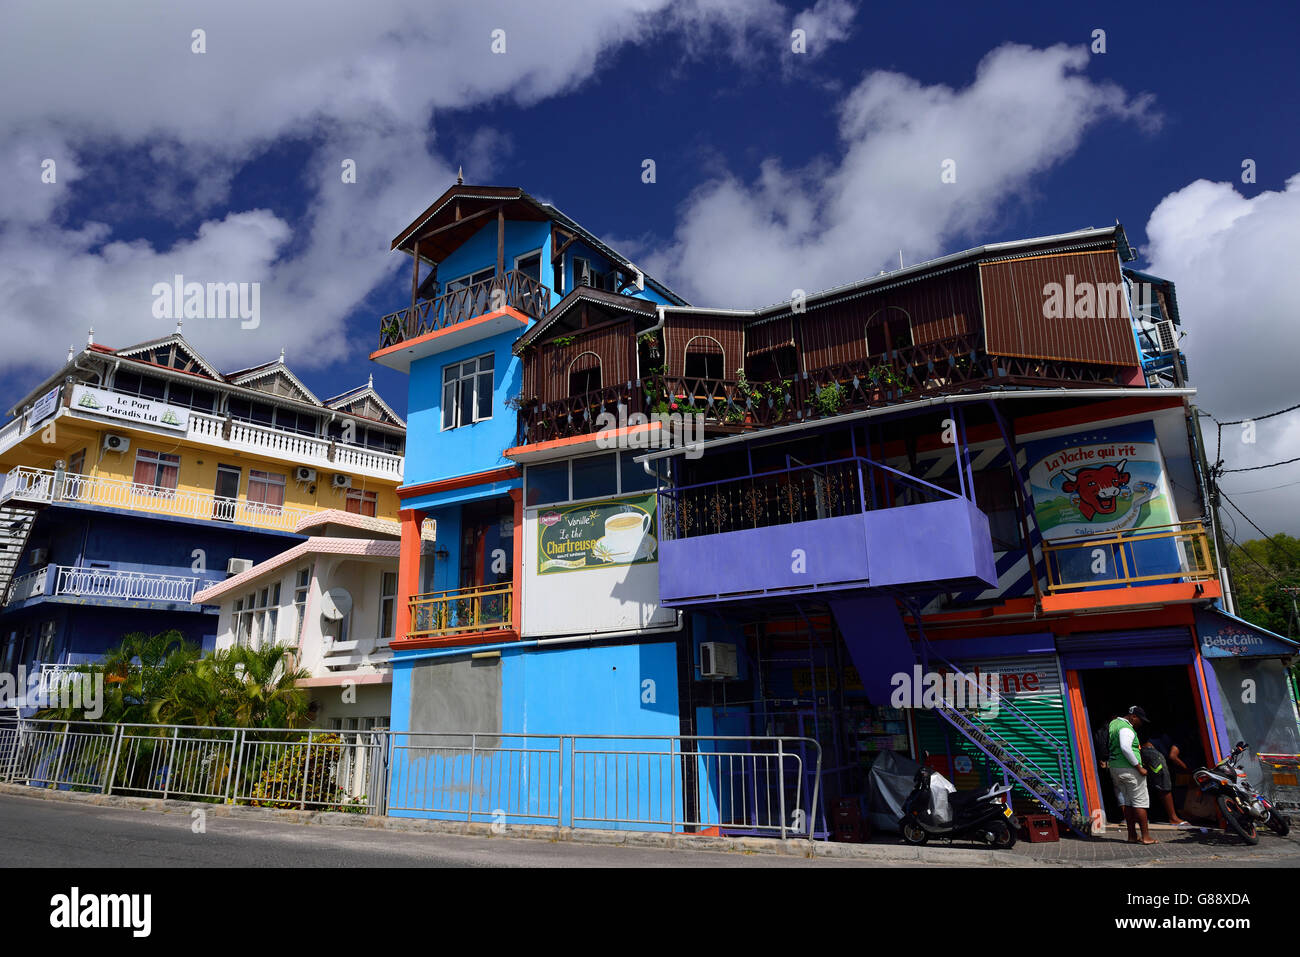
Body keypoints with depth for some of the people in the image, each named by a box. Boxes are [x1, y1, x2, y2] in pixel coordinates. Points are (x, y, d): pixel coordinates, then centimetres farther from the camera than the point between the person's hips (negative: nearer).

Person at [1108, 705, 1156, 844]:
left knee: (1126, 802, 11)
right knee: (1140, 802, -2)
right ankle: (1146, 837, 1)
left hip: (1114, 768, 9)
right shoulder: (1126, 728, -16)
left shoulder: (1114, 723, 15)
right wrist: (1139, 768, -22)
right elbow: (1125, 748, -28)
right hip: (1129, 769, -9)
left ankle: (1132, 835, 13)